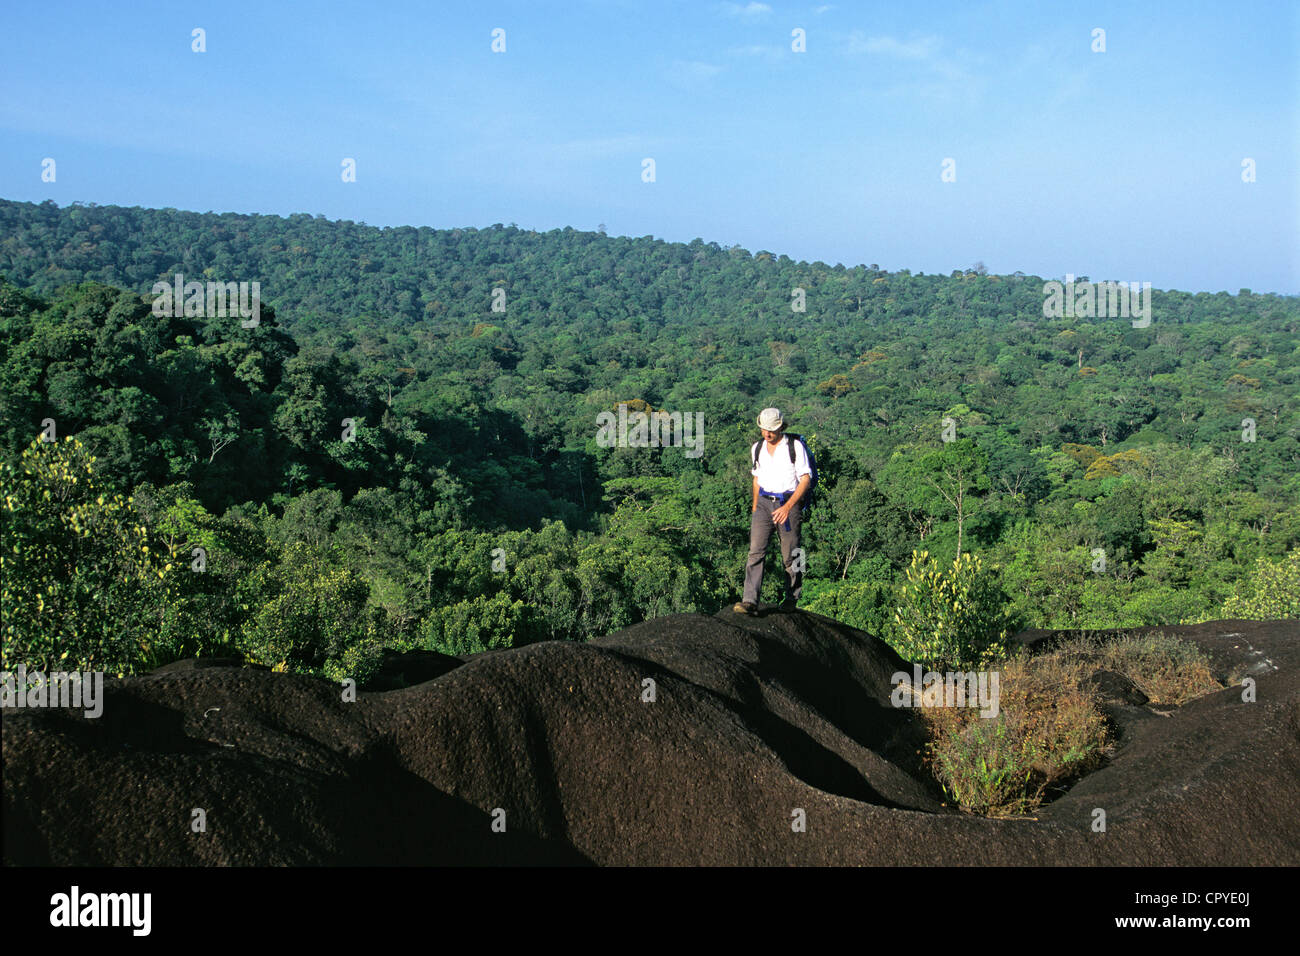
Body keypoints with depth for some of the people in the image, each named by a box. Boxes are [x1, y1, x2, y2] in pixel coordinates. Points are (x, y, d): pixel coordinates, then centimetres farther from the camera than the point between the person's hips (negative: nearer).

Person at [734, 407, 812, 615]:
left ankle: (791, 599, 25)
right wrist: (754, 508, 23)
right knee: (756, 551, -12)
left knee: (790, 557, 4)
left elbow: (805, 480, -9)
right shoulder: (757, 449, 10)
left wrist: (787, 507, -18)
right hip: (764, 503, 3)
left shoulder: (795, 447, -6)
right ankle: (750, 602, -20)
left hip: (787, 503, -3)